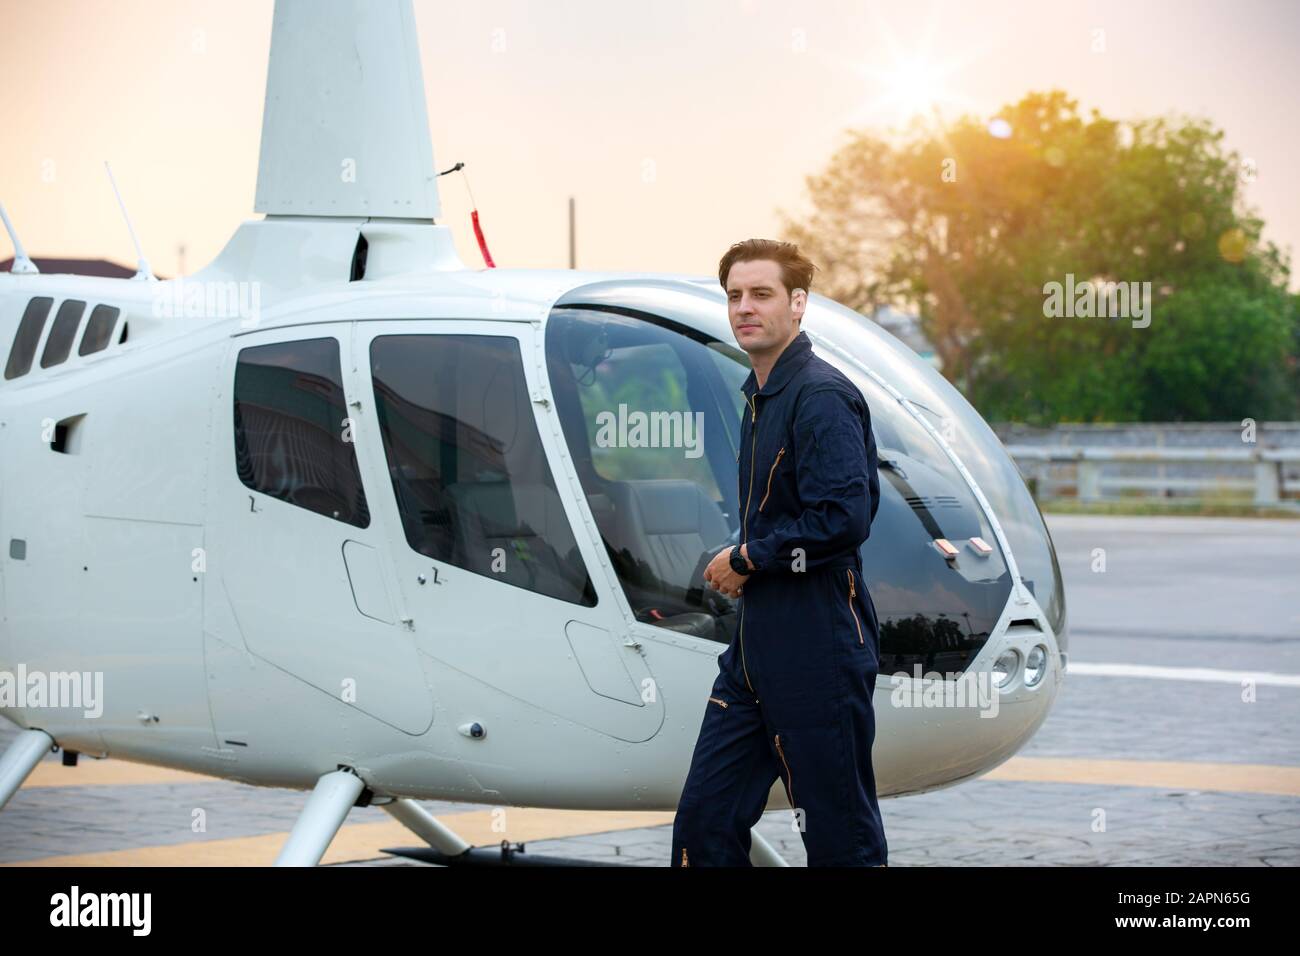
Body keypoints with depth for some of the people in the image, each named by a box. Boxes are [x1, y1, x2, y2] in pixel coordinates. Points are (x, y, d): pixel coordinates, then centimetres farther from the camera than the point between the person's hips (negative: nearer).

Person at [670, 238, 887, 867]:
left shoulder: (822, 397, -14)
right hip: (756, 649, 9)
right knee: (705, 820, 8)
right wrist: (741, 567, 6)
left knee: (841, 837, -1)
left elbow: (844, 518, -24)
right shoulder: (760, 395, 16)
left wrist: (746, 559, -12)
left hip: (818, 655, -9)